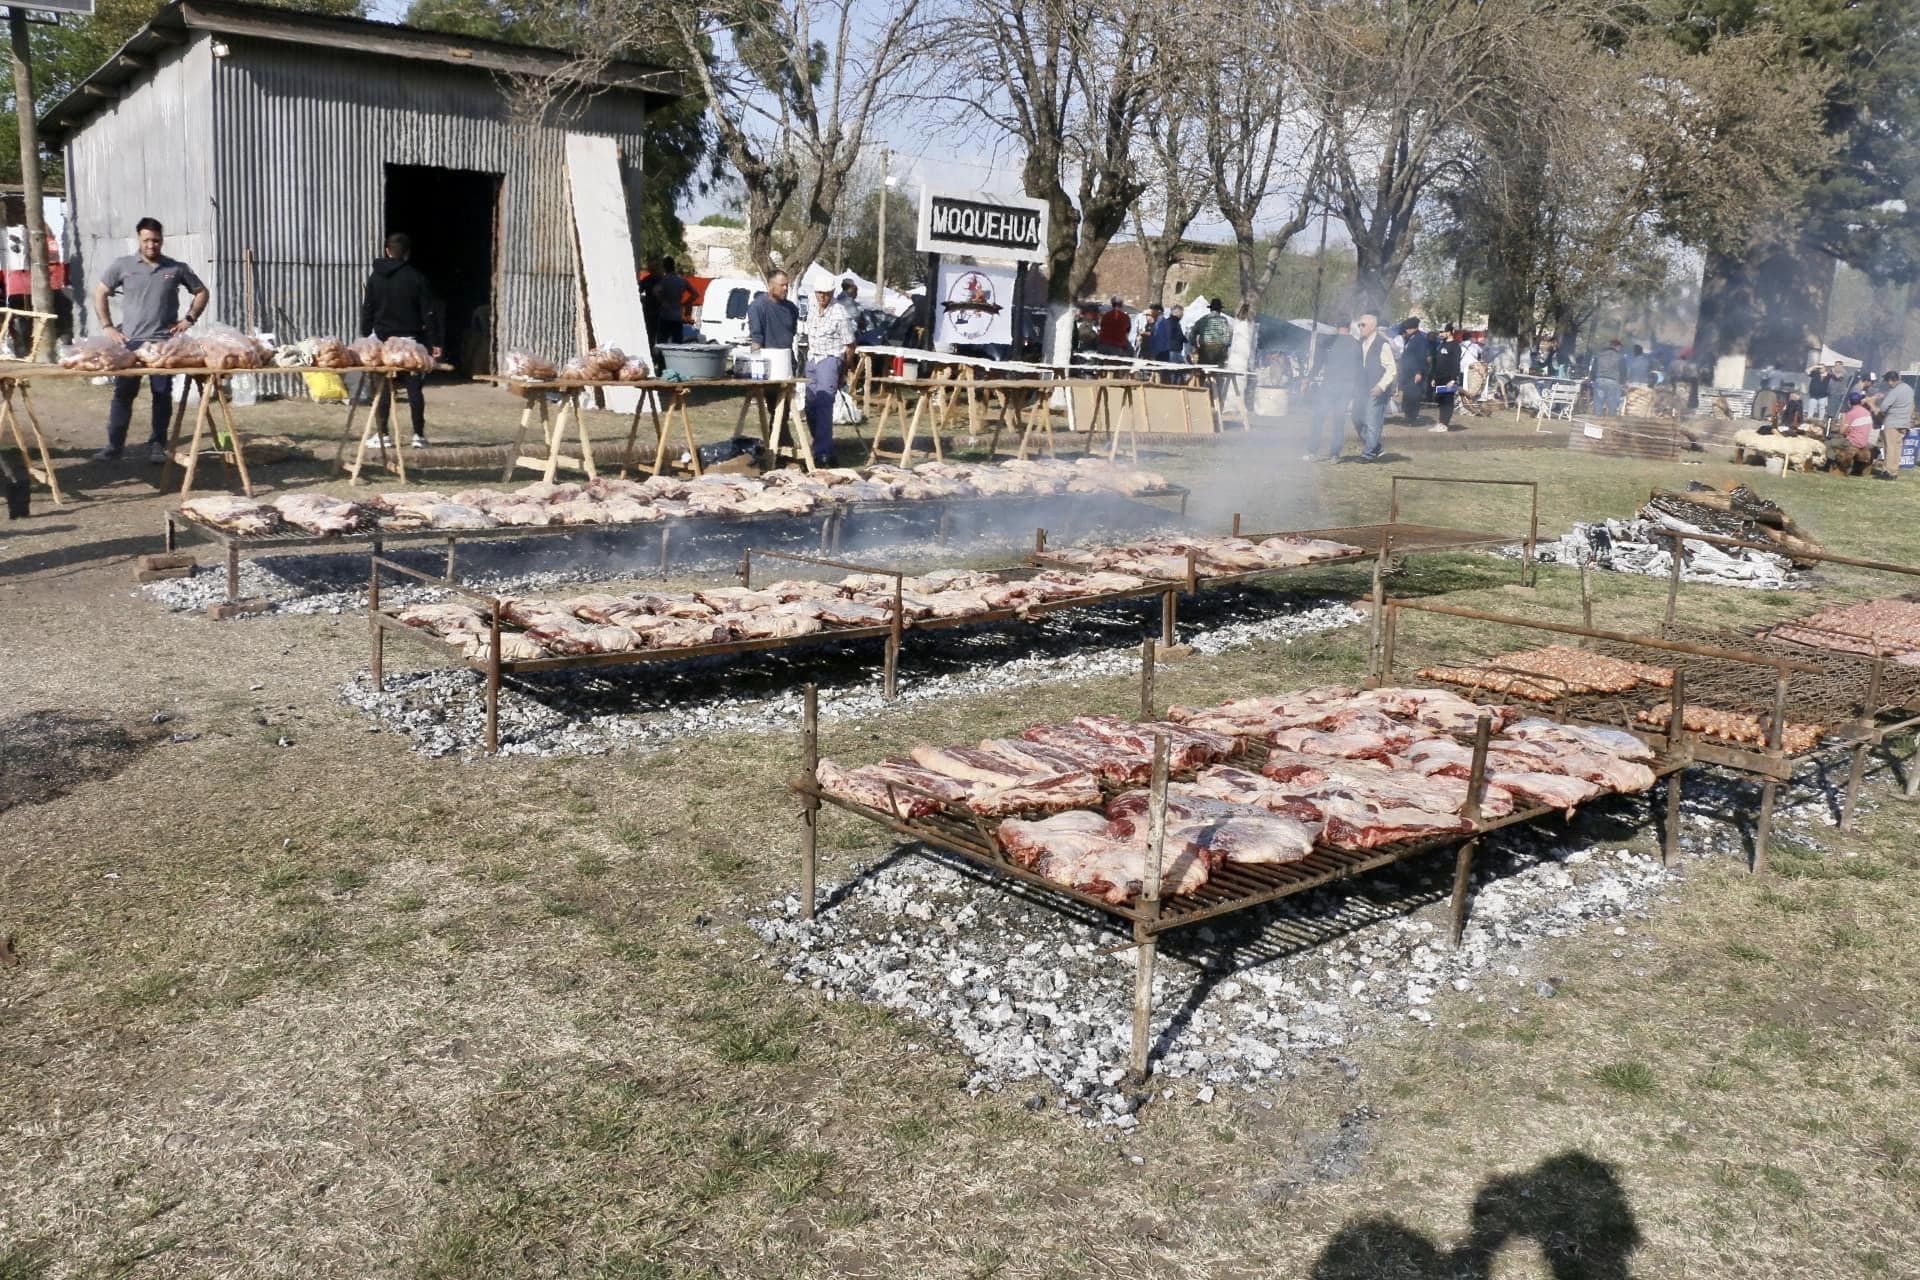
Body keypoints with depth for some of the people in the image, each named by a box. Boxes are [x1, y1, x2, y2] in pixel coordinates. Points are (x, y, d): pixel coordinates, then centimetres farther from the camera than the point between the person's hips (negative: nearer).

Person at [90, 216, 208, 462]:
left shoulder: (177, 268, 6)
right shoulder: (122, 265, 4)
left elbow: (201, 292, 16)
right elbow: (99, 293, 11)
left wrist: (190, 318, 3)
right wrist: (107, 326, 3)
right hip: (130, 342, 0)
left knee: (162, 394, 2)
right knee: (123, 393, 3)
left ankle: (157, 445, 10)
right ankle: (114, 445, 9)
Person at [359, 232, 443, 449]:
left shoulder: (375, 277, 4)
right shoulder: (417, 278, -4)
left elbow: (367, 310, 7)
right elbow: (429, 313, -6)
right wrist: (434, 342, -3)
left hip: (383, 341, 2)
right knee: (414, 388, 2)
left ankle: (381, 434, 6)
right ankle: (419, 435, 2)